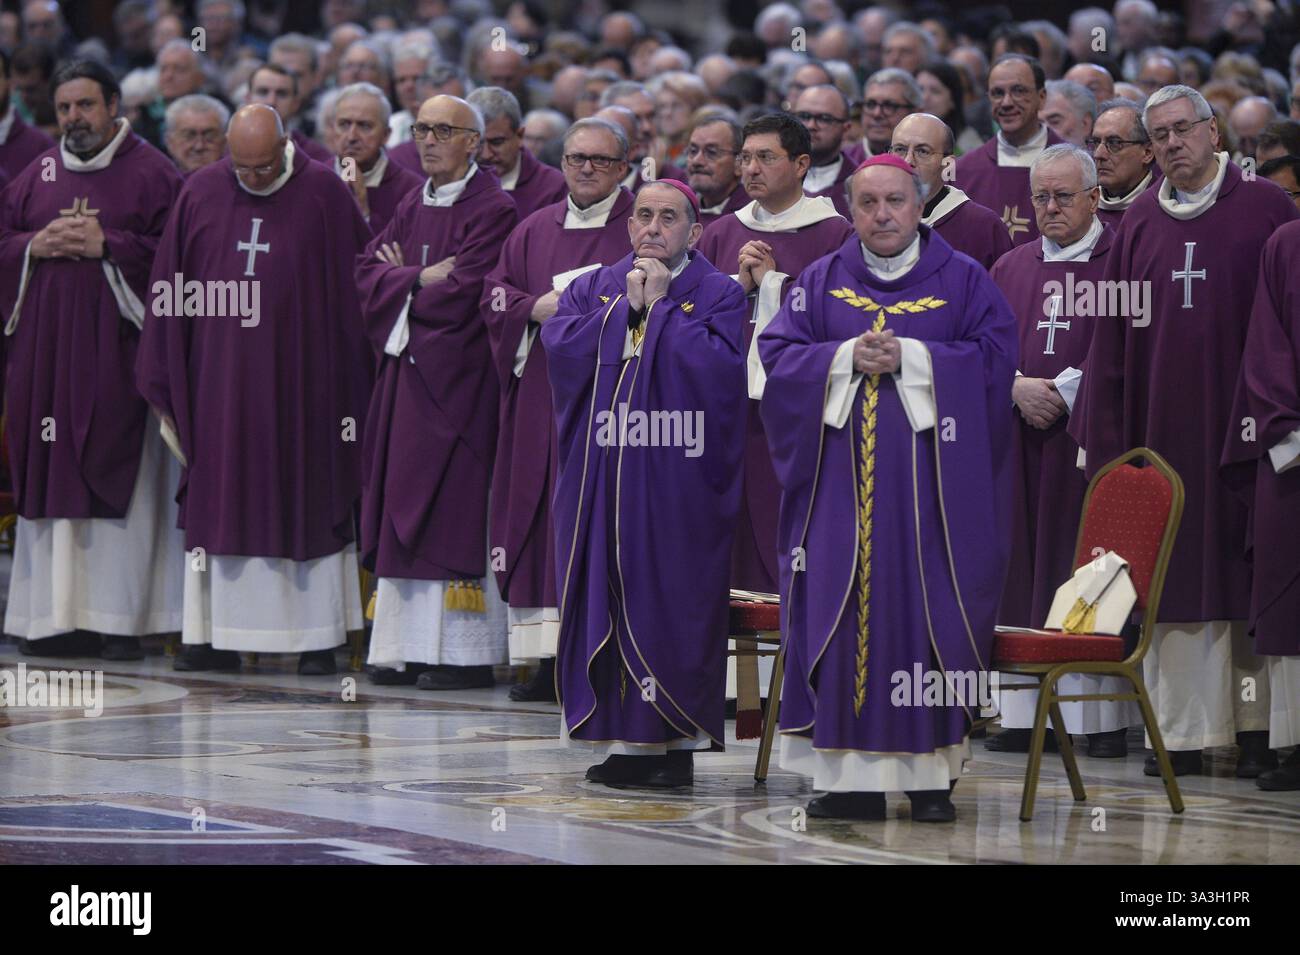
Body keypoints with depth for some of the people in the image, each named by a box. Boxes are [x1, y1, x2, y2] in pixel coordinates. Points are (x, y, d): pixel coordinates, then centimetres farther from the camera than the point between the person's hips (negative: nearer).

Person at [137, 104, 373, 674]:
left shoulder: (323, 194, -5)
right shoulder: (201, 193, 1)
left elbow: (356, 281, 0)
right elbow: (171, 288, 5)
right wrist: (165, 384, 3)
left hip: (297, 382, -2)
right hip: (220, 382, 2)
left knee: (307, 501, 2)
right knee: (219, 501, 4)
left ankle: (319, 637, 8)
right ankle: (217, 636, 9)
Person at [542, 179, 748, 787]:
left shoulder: (720, 296, 2)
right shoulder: (594, 289, 14)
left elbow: (718, 367, -15)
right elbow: (561, 348, -3)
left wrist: (660, 305, -9)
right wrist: (626, 307, -8)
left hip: (678, 482, -4)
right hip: (602, 481, 4)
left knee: (673, 597, -5)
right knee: (607, 598, 2)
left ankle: (675, 743, -1)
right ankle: (620, 740, 6)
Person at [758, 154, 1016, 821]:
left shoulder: (963, 281, 7)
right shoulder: (821, 282, 12)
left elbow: (995, 357, -3)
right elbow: (776, 356, 5)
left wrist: (911, 358, -11)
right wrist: (847, 357, -11)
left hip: (931, 481, -1)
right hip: (843, 481, 2)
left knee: (928, 614, -5)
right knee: (842, 614, -4)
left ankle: (931, 773, 0)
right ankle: (852, 778, -1)